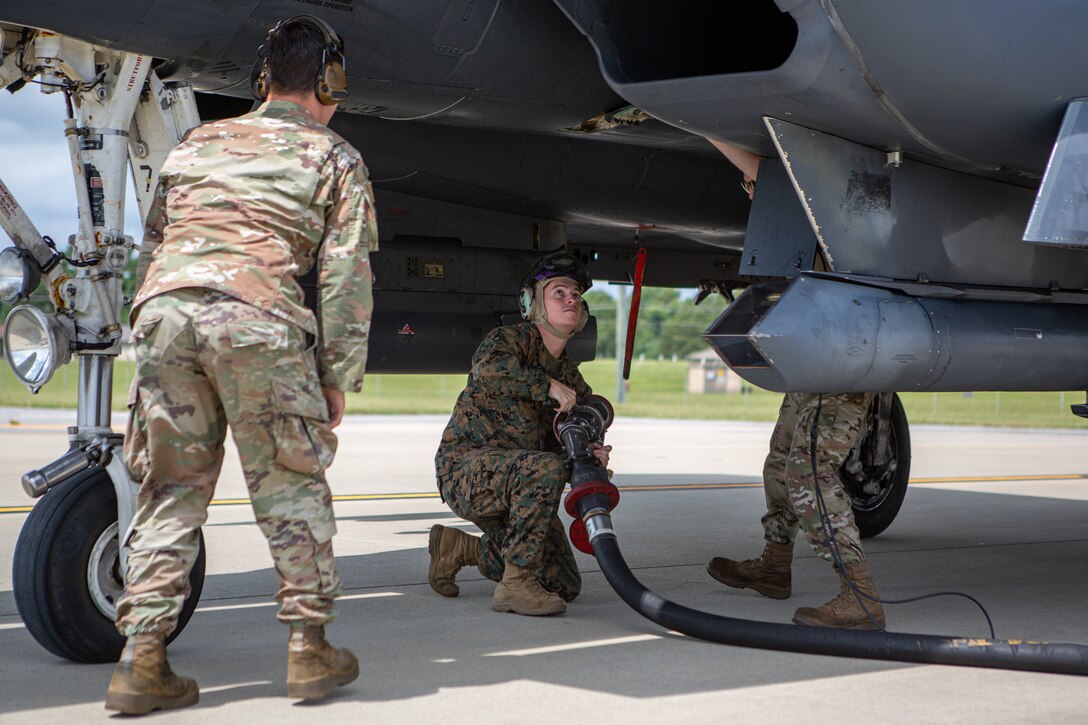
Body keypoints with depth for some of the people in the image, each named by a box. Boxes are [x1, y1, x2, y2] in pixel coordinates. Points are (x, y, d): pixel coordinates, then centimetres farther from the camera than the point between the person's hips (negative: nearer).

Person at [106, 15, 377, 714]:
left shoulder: (197, 143, 28)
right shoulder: (334, 157, 15)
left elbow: (151, 245, 26)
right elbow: (346, 274, 7)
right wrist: (338, 377, 9)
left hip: (162, 306, 4)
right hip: (257, 316, -4)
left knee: (170, 489, 8)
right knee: (291, 488, 8)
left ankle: (142, 659, 3)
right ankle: (310, 648, 11)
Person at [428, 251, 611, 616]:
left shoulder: (571, 378, 13)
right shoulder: (512, 339, -8)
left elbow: (563, 451, 9)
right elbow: (488, 368, -33)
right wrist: (548, 386, -27)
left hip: (510, 488, 8)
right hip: (465, 465, -8)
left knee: (564, 584, 3)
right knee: (544, 468, -36)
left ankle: (457, 547, 20)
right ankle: (514, 586, -28)